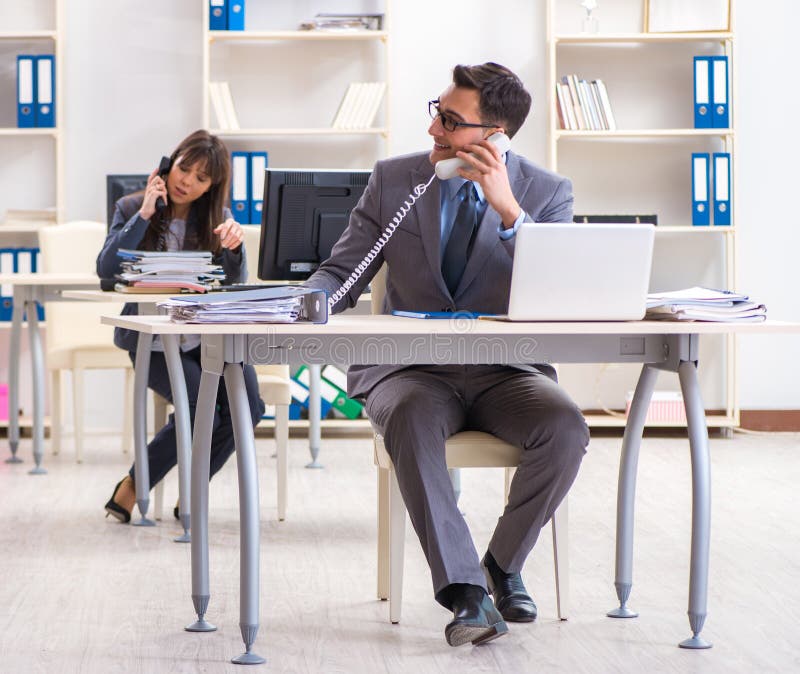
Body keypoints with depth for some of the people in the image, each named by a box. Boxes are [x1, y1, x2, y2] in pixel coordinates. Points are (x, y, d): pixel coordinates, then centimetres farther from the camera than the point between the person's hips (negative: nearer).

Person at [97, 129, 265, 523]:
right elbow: (106, 270, -14)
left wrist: (233, 246, -23)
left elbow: (234, 283, -2)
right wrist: (145, 213, -18)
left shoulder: (215, 217, 7)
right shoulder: (132, 209, -1)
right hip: (153, 339, -3)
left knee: (247, 406, -21)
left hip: (206, 335, 4)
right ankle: (132, 488, -5)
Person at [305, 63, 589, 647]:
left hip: (504, 372, 0)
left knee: (565, 426, -30)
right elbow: (341, 272, 7)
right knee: (412, 419, -36)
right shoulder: (394, 180, 5)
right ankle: (465, 590, -33)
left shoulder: (547, 193, 1)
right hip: (411, 369, 0)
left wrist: (508, 210, -23)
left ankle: (503, 565, -6)